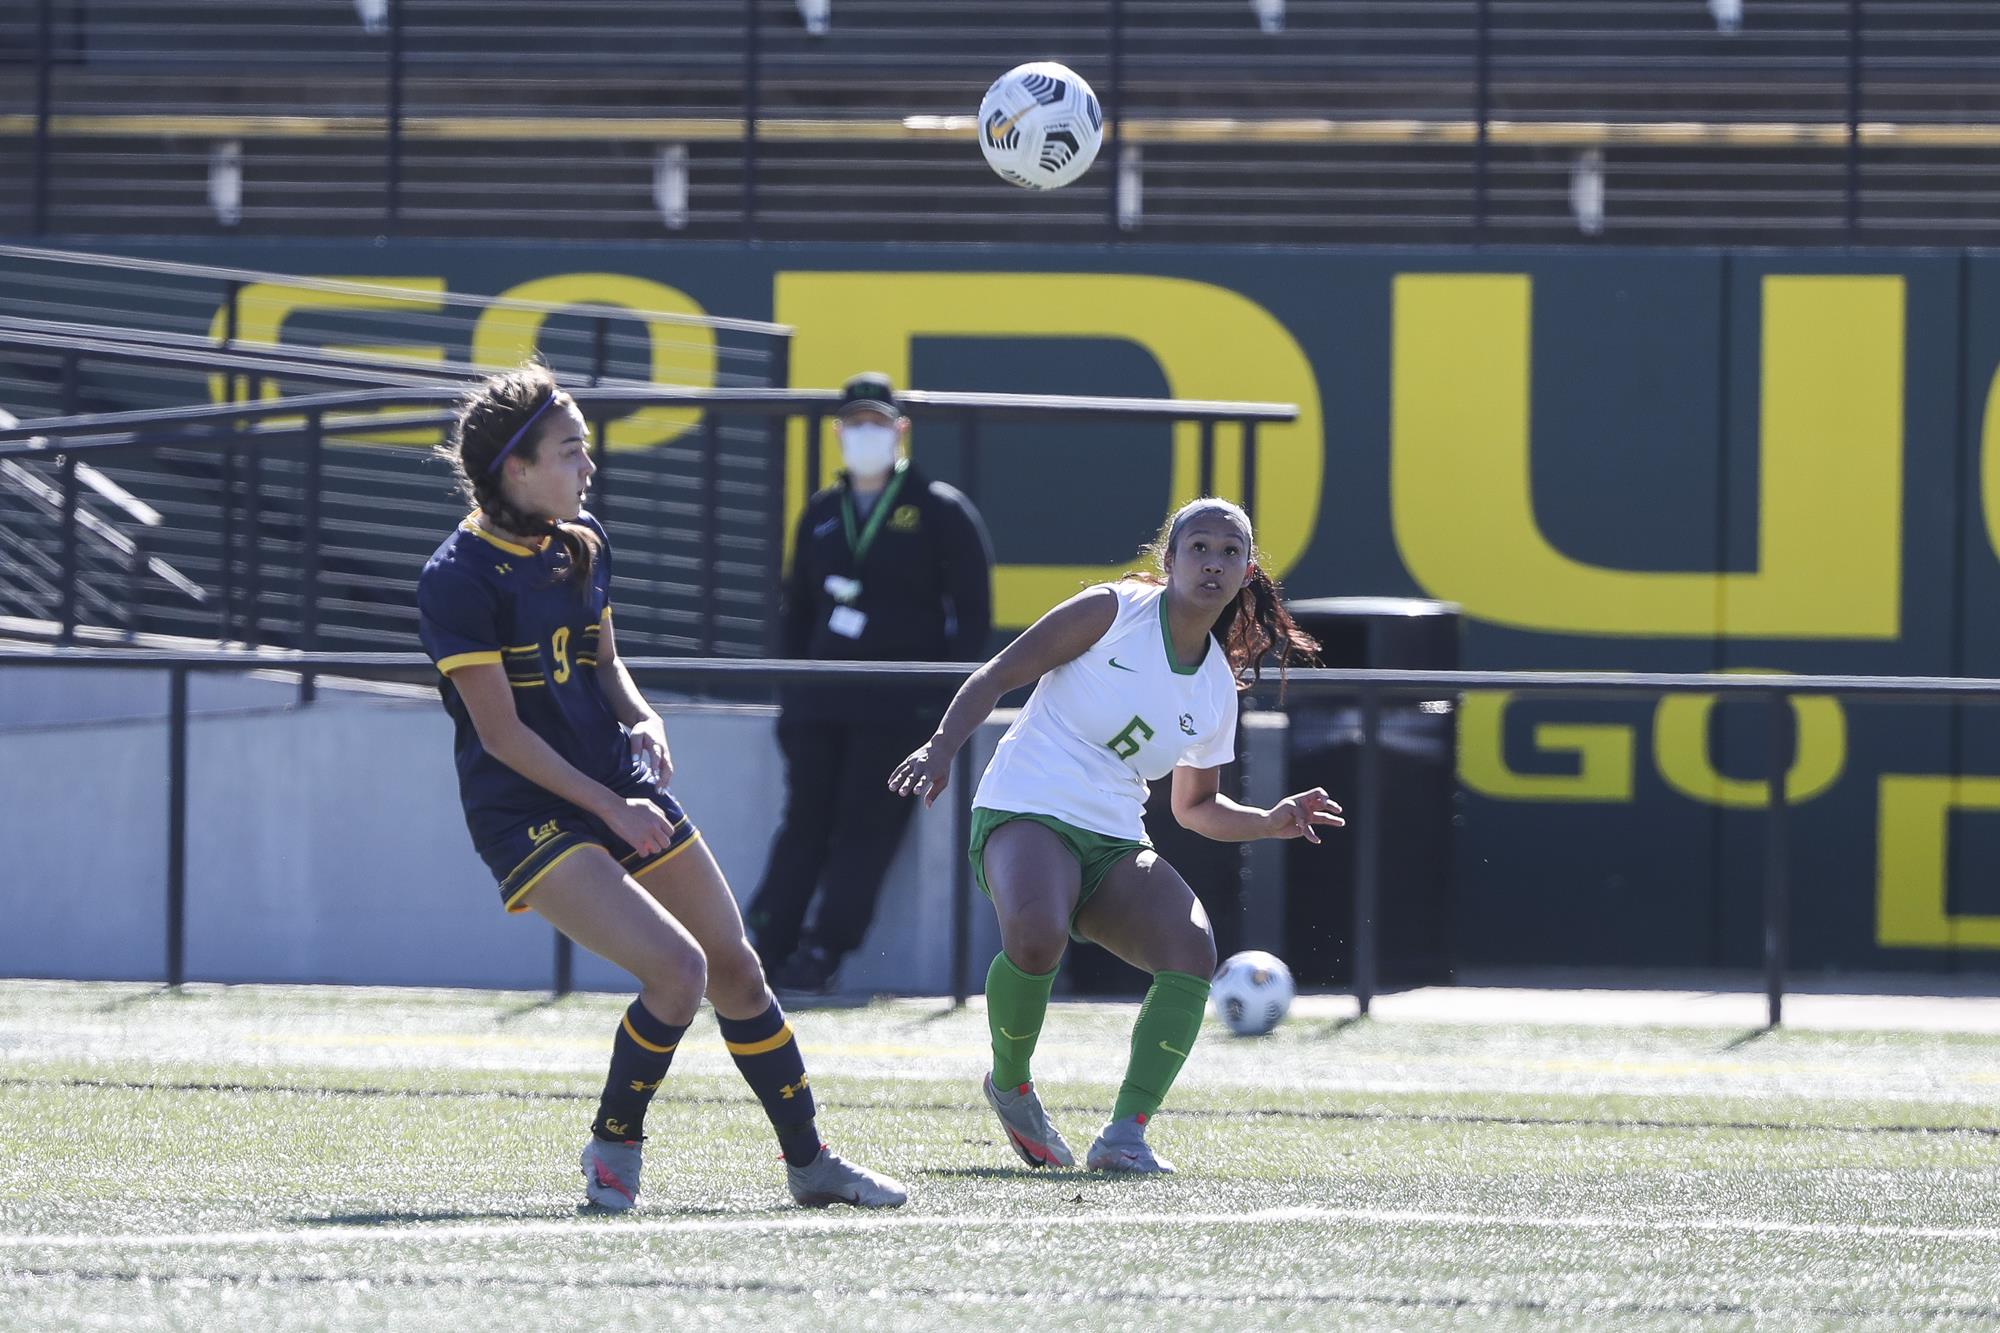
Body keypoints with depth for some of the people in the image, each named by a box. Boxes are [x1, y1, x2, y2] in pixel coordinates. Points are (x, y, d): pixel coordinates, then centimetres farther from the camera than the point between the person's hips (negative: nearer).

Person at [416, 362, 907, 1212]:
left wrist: (641, 720, -1)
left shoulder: (583, 545, 7)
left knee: (737, 972, 10)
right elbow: (500, 733, -17)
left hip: (624, 790, 8)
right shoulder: (458, 580, -17)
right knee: (678, 969, -22)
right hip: (529, 814, -8)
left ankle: (810, 1164, 24)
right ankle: (613, 1148, -1)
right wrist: (610, 809, -16)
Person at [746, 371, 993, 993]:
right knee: (805, 820, 2)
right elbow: (797, 607, 22)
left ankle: (822, 953, -13)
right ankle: (768, 942, 1)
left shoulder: (940, 511, 1)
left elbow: (973, 612, 0)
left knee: (866, 826, -9)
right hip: (821, 700, 5)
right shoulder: (822, 513, 16)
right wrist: (791, 689, 12)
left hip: (900, 705, -5)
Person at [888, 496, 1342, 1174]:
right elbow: (997, 677, -1)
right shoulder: (1113, 611, -3)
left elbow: (1194, 805, 25)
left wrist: (1270, 821, 8)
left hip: (1114, 841, 5)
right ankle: (1010, 1084, -5)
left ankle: (1126, 1136, -20)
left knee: (1193, 949, -24)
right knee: (1037, 937, -36)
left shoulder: (1218, 687, 12)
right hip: (1026, 813, -5)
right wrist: (941, 748, -16)